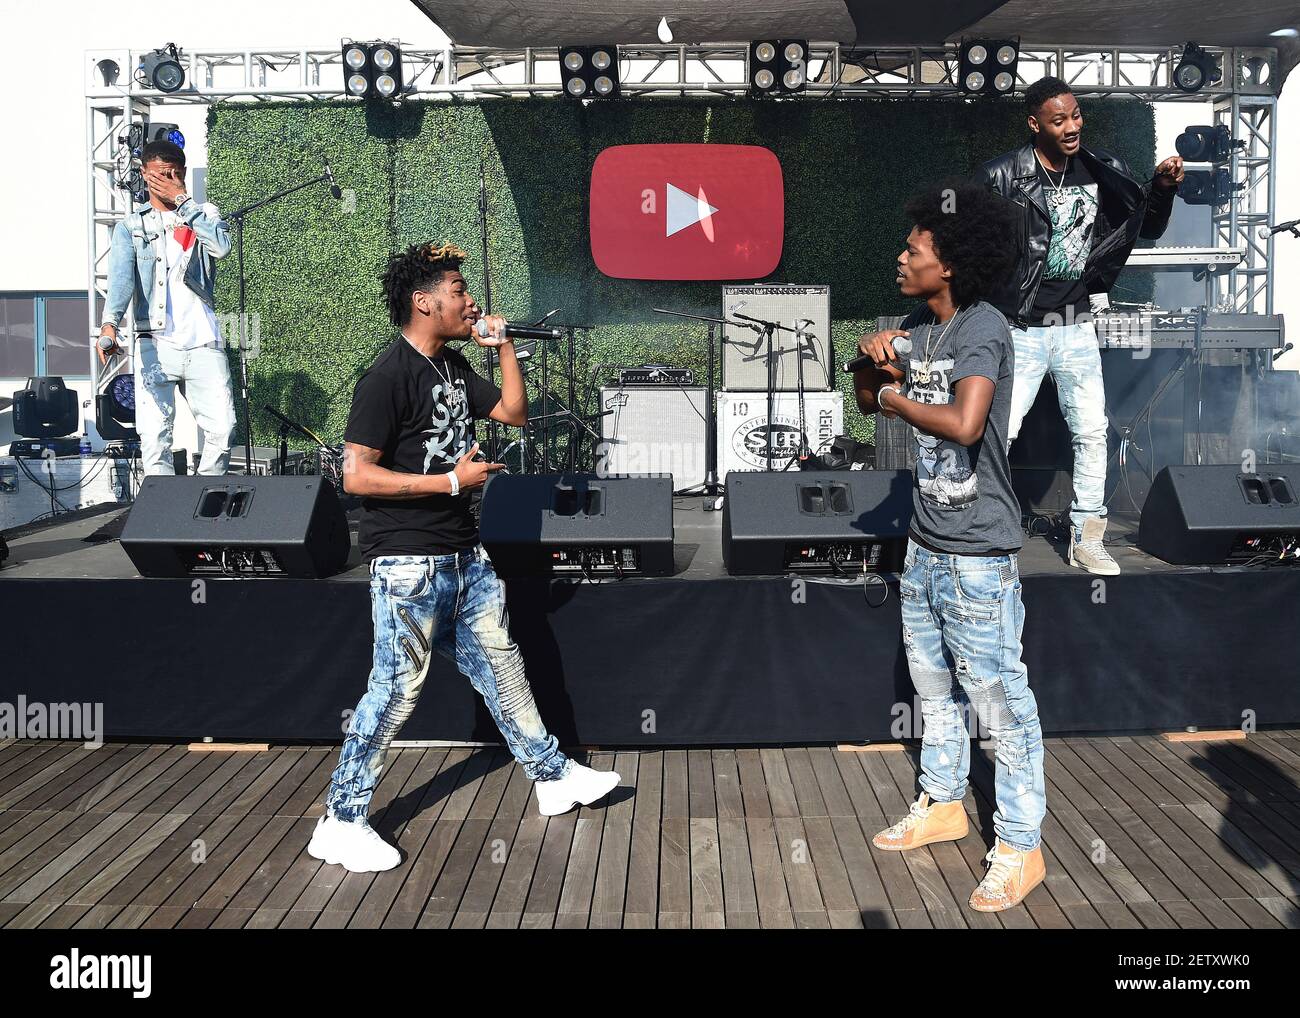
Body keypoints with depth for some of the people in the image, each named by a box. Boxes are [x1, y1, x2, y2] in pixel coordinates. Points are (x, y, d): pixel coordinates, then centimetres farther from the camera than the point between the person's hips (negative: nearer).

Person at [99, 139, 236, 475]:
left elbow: (221, 246, -10)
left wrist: (182, 200, -8)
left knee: (222, 428, -5)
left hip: (204, 342, 1)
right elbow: (121, 277, -8)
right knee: (154, 435, -7)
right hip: (155, 345, -1)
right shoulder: (130, 226, 10)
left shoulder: (204, 215, 14)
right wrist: (109, 325, -25)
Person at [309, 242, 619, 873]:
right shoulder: (387, 378, -16)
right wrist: (452, 481, -18)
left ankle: (553, 778, 29)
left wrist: (503, 345, 9)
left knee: (500, 666, 16)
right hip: (408, 561, -9)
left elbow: (513, 412, 21)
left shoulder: (453, 367, 12)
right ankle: (341, 823, 9)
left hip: (463, 554, 9)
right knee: (397, 687, -3)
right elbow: (357, 475, -20)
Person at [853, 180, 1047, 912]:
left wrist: (897, 397, -17)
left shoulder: (982, 328, -18)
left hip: (978, 554, -9)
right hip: (926, 544, 9)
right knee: (934, 685, 20)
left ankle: (1021, 848, 12)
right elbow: (870, 398, 16)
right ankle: (944, 805, 38)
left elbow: (963, 423, -34)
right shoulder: (920, 325, 7)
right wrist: (873, 359, -5)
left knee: (1000, 699, 0)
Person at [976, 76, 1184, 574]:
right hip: (1020, 329, -4)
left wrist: (1162, 187, -11)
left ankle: (1086, 539, 21)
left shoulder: (1102, 172, 0)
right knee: (997, 434, -4)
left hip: (1077, 327, 5)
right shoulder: (1002, 177, -13)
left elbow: (1148, 228, 8)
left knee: (1092, 432, 8)